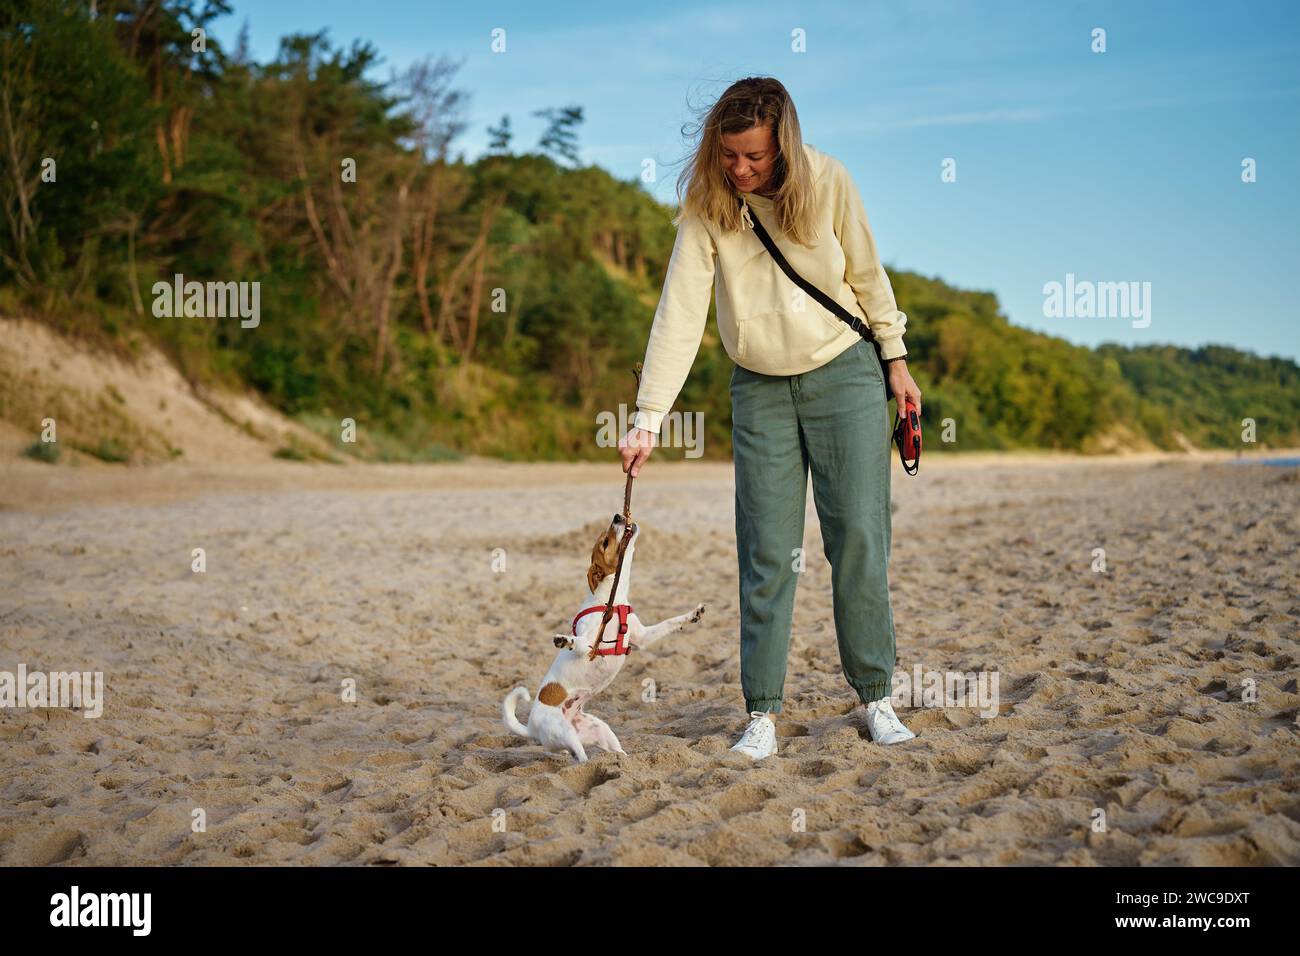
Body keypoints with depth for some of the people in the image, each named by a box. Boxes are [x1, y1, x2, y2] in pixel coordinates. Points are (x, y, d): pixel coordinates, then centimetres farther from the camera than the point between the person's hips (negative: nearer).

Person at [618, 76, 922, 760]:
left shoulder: (828, 181, -12)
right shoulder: (705, 204, -12)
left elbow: (867, 274, 0)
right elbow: (680, 312, -18)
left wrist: (895, 360, 6)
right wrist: (647, 419, -23)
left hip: (844, 372, 0)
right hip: (760, 388, 0)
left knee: (859, 536, -1)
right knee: (767, 552, -1)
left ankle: (876, 697, 11)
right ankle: (761, 713, 4)